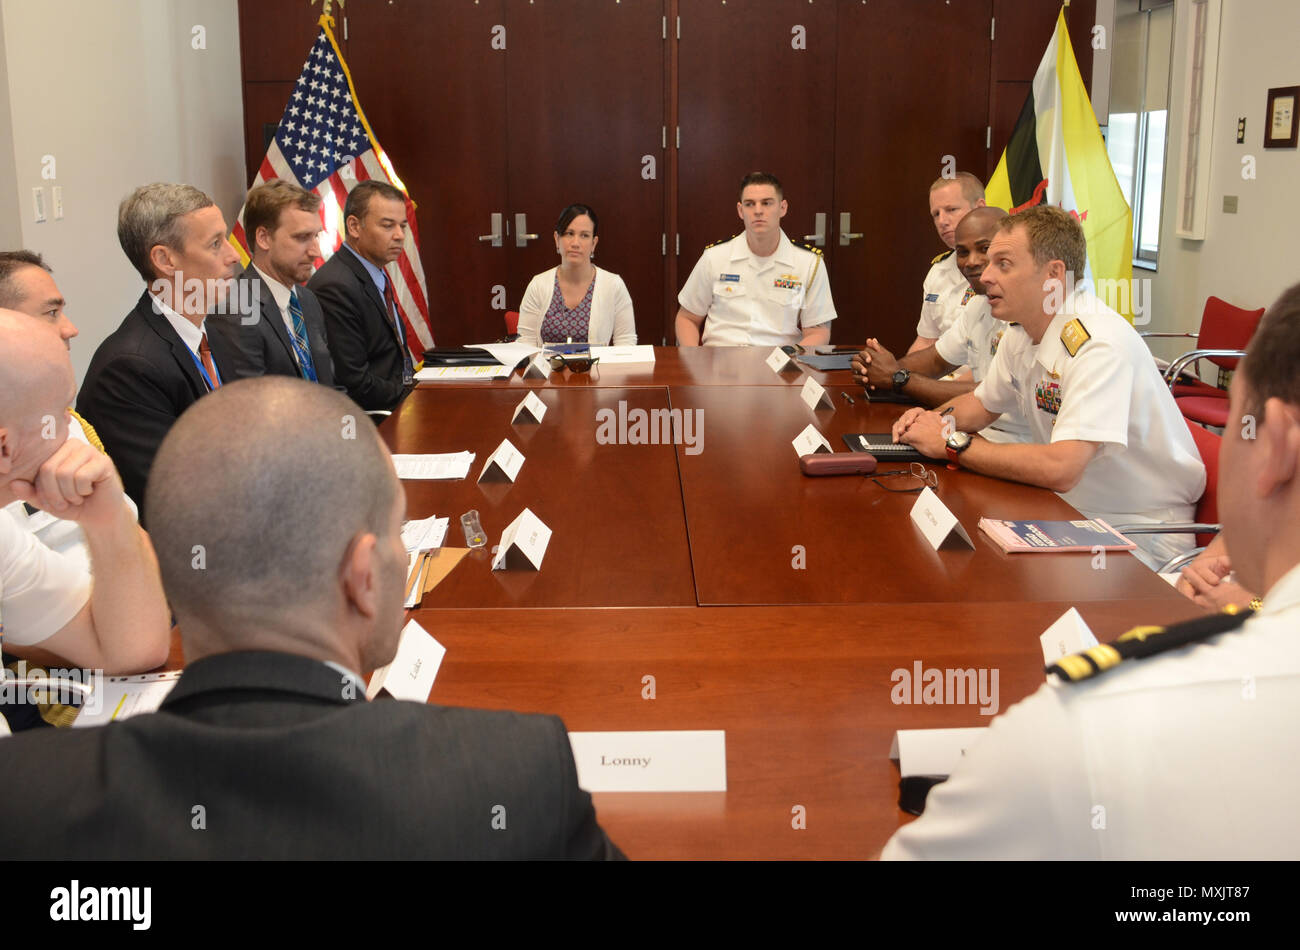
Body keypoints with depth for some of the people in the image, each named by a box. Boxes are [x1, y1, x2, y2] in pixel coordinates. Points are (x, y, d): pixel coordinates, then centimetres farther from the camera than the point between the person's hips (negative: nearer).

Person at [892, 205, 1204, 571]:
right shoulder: (1020, 331, 2)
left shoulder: (1100, 344, -26)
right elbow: (984, 403, 21)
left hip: (1140, 530, -8)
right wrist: (938, 419, -2)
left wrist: (952, 443, -25)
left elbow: (1060, 468, -35)